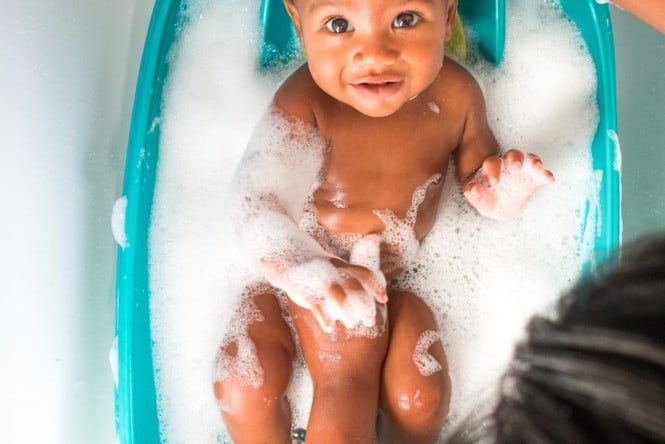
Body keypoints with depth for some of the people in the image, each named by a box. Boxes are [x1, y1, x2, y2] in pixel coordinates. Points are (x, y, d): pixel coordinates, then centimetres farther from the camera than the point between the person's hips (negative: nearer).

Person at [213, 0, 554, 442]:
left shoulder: (455, 94, -15)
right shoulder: (304, 102, -25)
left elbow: (478, 175, 0)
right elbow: (256, 200, -34)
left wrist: (498, 191, -25)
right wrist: (306, 271, -54)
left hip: (389, 285, 2)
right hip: (298, 280, -1)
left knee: (421, 399, -12)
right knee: (244, 388, -13)